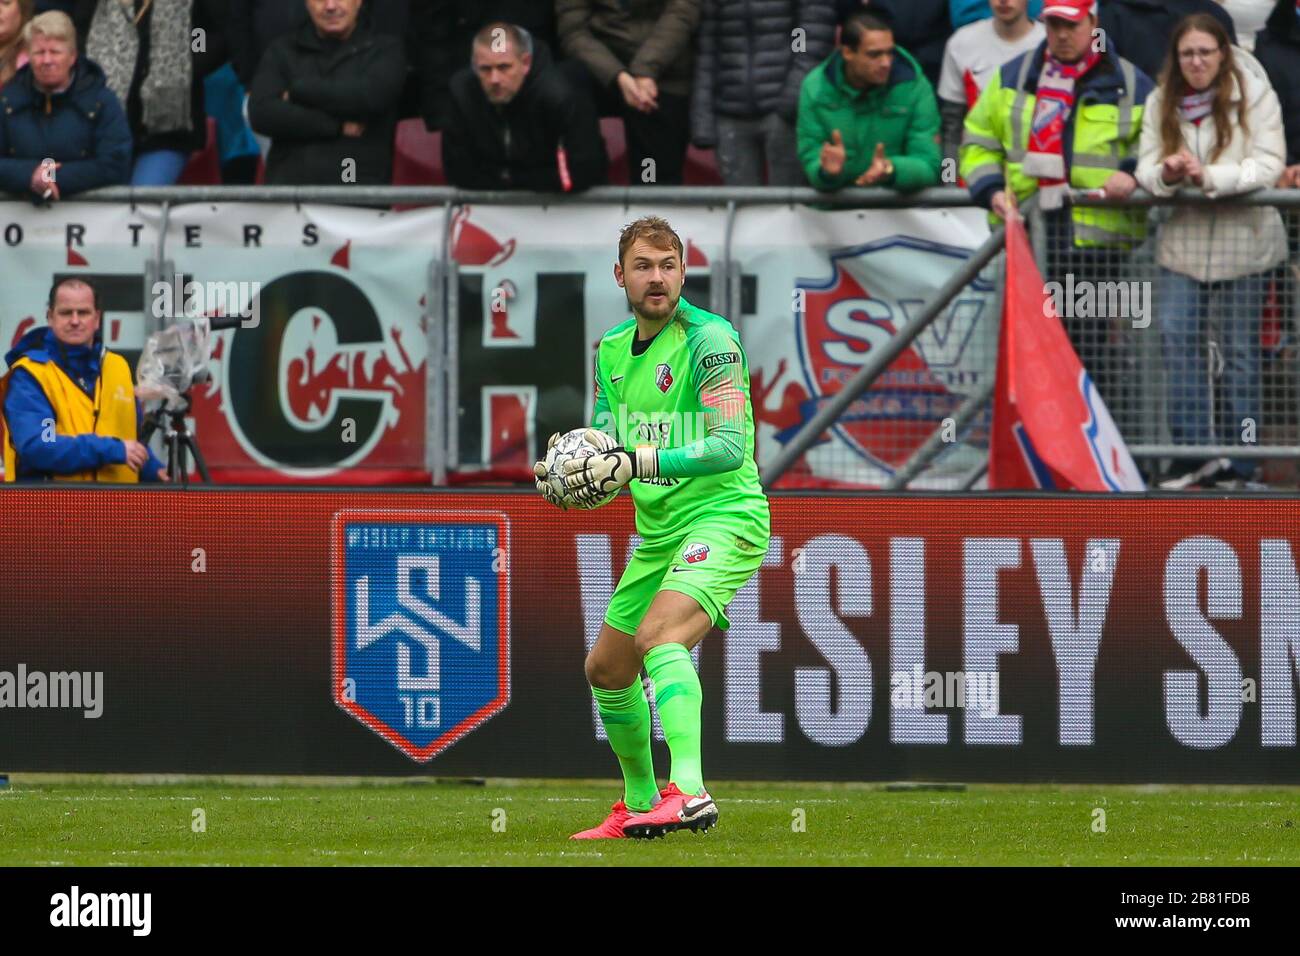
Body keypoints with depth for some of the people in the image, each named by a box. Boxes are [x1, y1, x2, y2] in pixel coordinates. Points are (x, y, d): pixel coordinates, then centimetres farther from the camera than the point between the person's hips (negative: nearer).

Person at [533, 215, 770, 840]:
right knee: (606, 671, 14)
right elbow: (609, 447, 18)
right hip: (656, 530, 9)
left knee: (658, 636, -31)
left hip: (724, 514, -9)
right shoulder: (612, 349, 10)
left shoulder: (710, 339, -14)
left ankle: (688, 793, -43)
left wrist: (635, 463, -30)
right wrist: (571, 476, -5)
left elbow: (729, 446, -24)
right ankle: (641, 804, 33)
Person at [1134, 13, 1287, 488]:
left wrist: (1209, 176, -25)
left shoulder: (1253, 94, -7)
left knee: (1239, 348, 2)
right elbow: (1146, 167, 2)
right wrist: (1165, 174, -22)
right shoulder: (1162, 102, 5)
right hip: (1184, 238, 3)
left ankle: (1239, 461, 10)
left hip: (1242, 239, -3)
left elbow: (1268, 164, -13)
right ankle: (1193, 449, -2)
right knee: (1177, 337, -7)